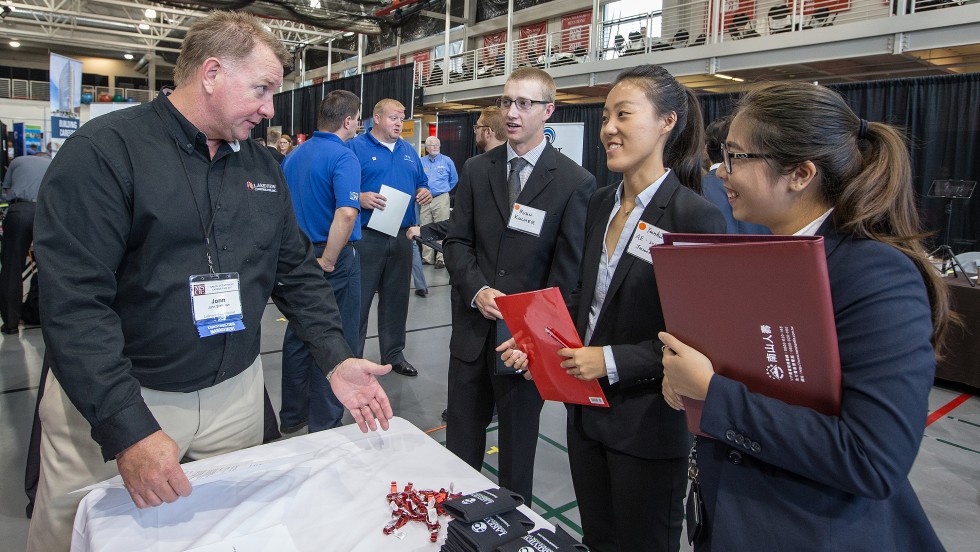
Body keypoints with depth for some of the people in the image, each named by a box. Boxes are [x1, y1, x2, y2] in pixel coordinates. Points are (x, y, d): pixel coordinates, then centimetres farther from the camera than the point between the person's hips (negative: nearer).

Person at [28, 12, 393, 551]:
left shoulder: (263, 167, 6)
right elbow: (74, 300, -20)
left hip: (235, 395, 5)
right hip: (108, 403, -5)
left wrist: (336, 359, -2)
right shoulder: (103, 151, -14)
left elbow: (296, 271, 9)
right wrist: (128, 429, -26)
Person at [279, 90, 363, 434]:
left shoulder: (294, 156, 9)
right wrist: (328, 262, -21)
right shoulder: (343, 157, -15)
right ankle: (324, 427, 14)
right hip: (335, 259, -8)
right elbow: (346, 213, -30)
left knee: (298, 335, 17)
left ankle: (291, 415, 30)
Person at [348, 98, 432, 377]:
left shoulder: (409, 151, 15)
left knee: (397, 299, 14)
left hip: (402, 237, 6)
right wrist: (359, 198, -26)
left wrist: (424, 193, 0)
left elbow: (421, 184, 22)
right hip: (366, 237, -6)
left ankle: (394, 354, 26)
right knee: (359, 300, -1)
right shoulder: (355, 148, -3)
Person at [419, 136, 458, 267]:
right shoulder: (421, 162, 9)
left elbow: (454, 179, 13)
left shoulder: (447, 161, 4)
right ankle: (427, 257, 13)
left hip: (441, 199, -3)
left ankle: (441, 258, -4)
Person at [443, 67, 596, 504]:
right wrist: (477, 290, -12)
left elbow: (568, 269, -7)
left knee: (517, 447, 14)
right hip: (472, 329, 4)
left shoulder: (575, 182, -7)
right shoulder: (476, 170, 5)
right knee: (460, 444, 15)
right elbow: (457, 242, 6)